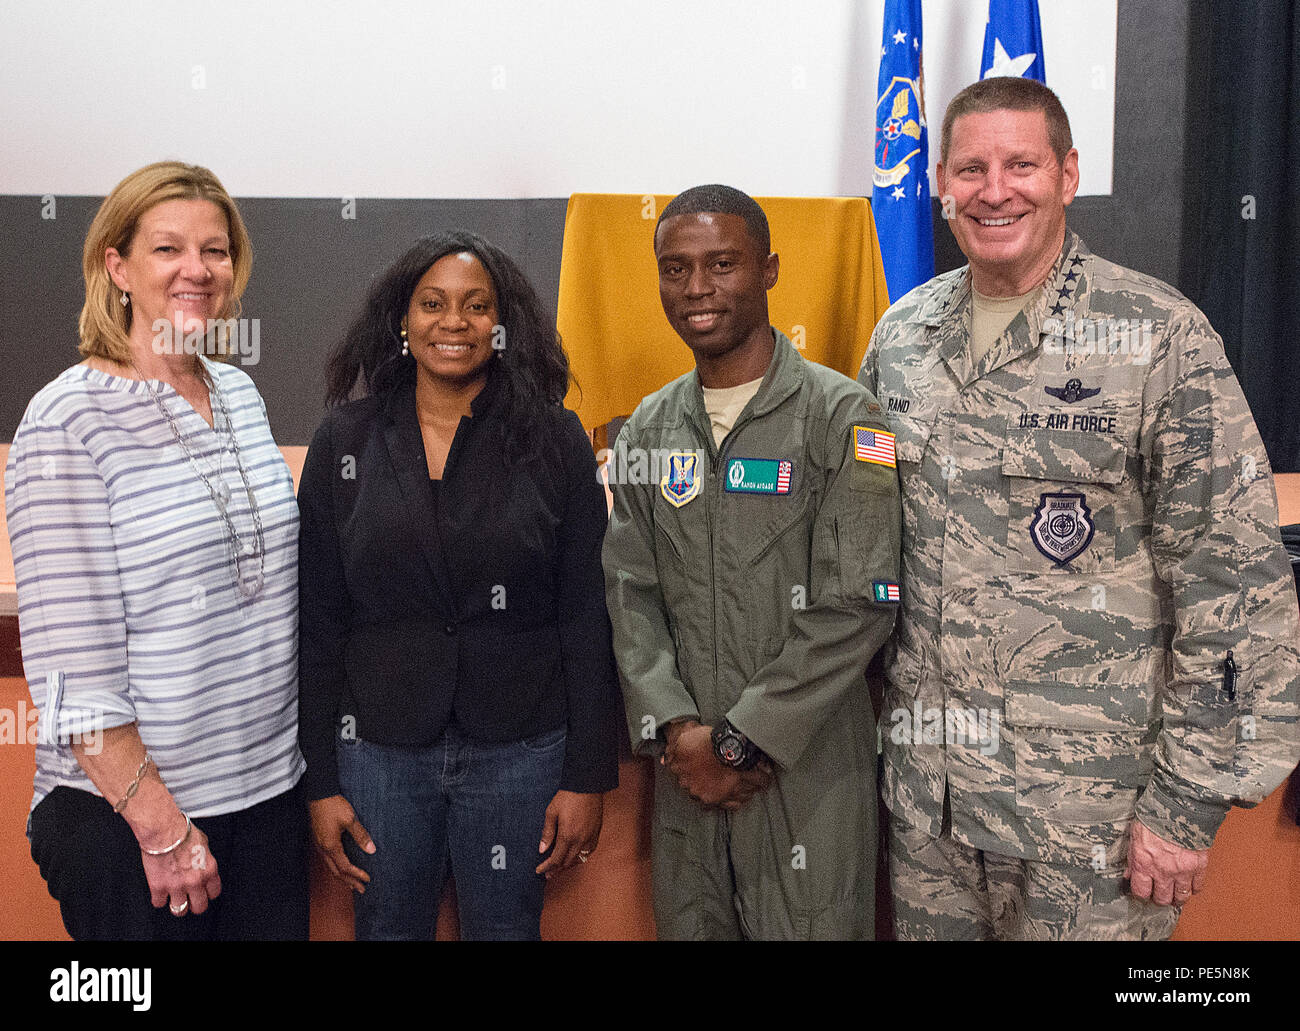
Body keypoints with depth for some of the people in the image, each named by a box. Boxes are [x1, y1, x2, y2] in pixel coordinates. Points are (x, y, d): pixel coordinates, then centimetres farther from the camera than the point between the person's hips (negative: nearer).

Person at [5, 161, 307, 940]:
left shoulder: (241, 393, 6)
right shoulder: (67, 421, -14)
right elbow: (73, 670, -17)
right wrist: (161, 828, -15)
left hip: (271, 788, 6)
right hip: (128, 814, -6)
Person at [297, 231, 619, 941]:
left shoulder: (553, 441, -3)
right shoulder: (345, 441, 1)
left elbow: (585, 617, -2)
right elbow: (318, 622, 2)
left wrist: (586, 776, -4)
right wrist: (321, 780, 0)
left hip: (518, 750, -1)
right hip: (379, 749, 1)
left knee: (506, 927, 14)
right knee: (387, 925, 16)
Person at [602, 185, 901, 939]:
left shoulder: (841, 418, -8)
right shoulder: (648, 430, 9)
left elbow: (857, 605, -14)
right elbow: (631, 592, 5)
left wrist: (739, 739, -13)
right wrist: (674, 728, -9)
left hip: (808, 771, -4)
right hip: (687, 767, 4)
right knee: (687, 925, 16)